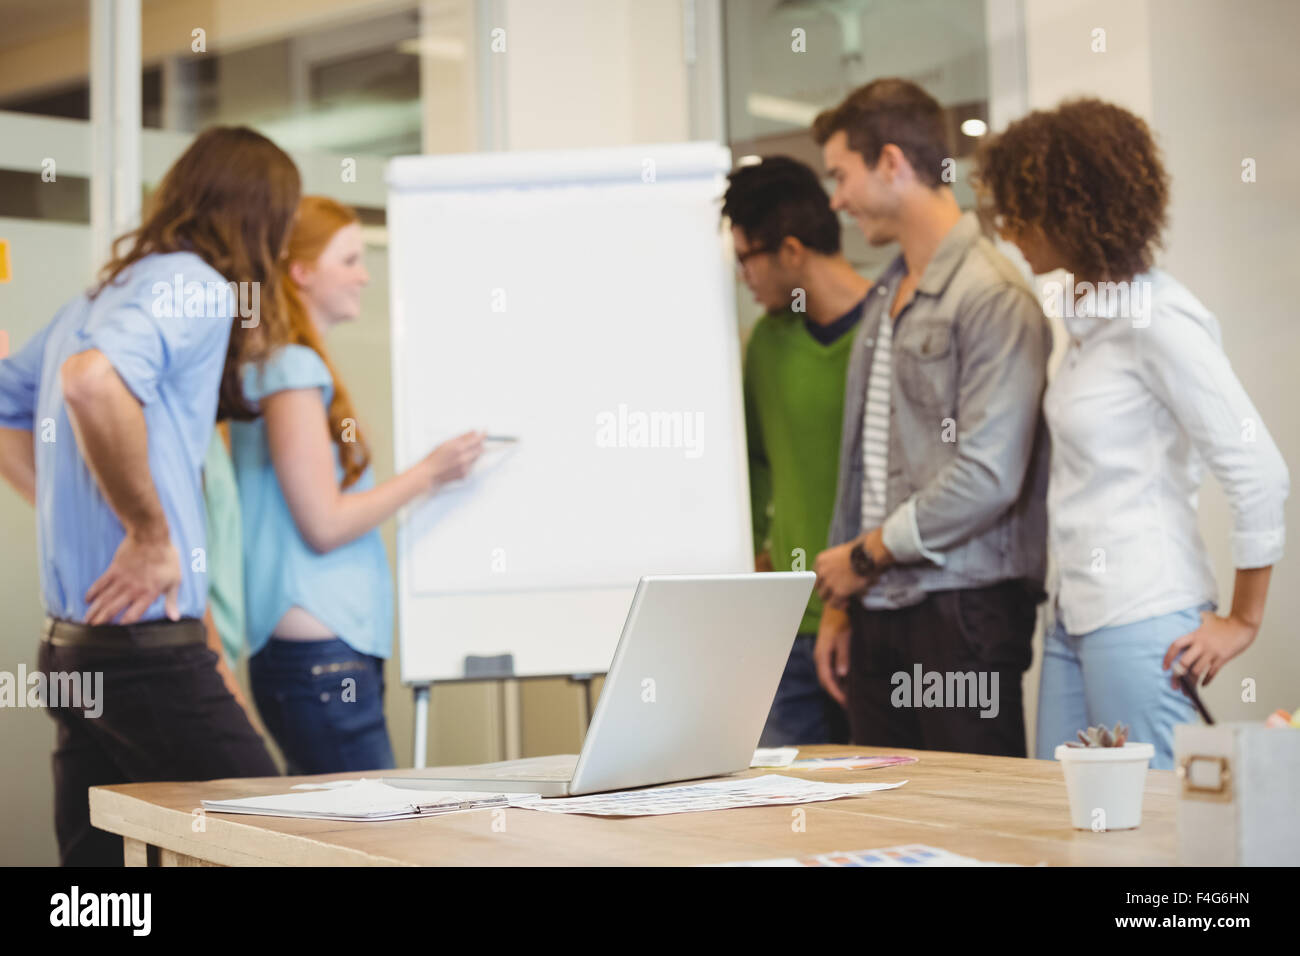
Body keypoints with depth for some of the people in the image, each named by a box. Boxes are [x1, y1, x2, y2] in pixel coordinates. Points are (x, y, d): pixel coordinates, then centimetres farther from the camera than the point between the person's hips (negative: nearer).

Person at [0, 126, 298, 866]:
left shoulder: (96, 299, 18)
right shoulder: (194, 286, -10)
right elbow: (92, 382, -29)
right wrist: (150, 533, -20)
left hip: (75, 643, 9)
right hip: (147, 646, -9)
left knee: (101, 851, 12)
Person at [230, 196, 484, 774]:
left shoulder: (302, 364, 18)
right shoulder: (292, 367, -10)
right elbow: (324, 525, -14)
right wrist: (428, 474, -7)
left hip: (337, 649, 10)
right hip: (317, 655, -10)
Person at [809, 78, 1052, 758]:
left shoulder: (992, 296, -11)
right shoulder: (883, 301, 18)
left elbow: (988, 477, -19)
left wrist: (867, 552, -8)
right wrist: (838, 606, 17)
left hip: (961, 614, -8)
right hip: (880, 616, 8)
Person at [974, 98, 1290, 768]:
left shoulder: (1158, 318, -14)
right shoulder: (1090, 313, 13)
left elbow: (1260, 470, -16)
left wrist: (1242, 620, -9)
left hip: (1143, 624, -9)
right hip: (1078, 616, 9)